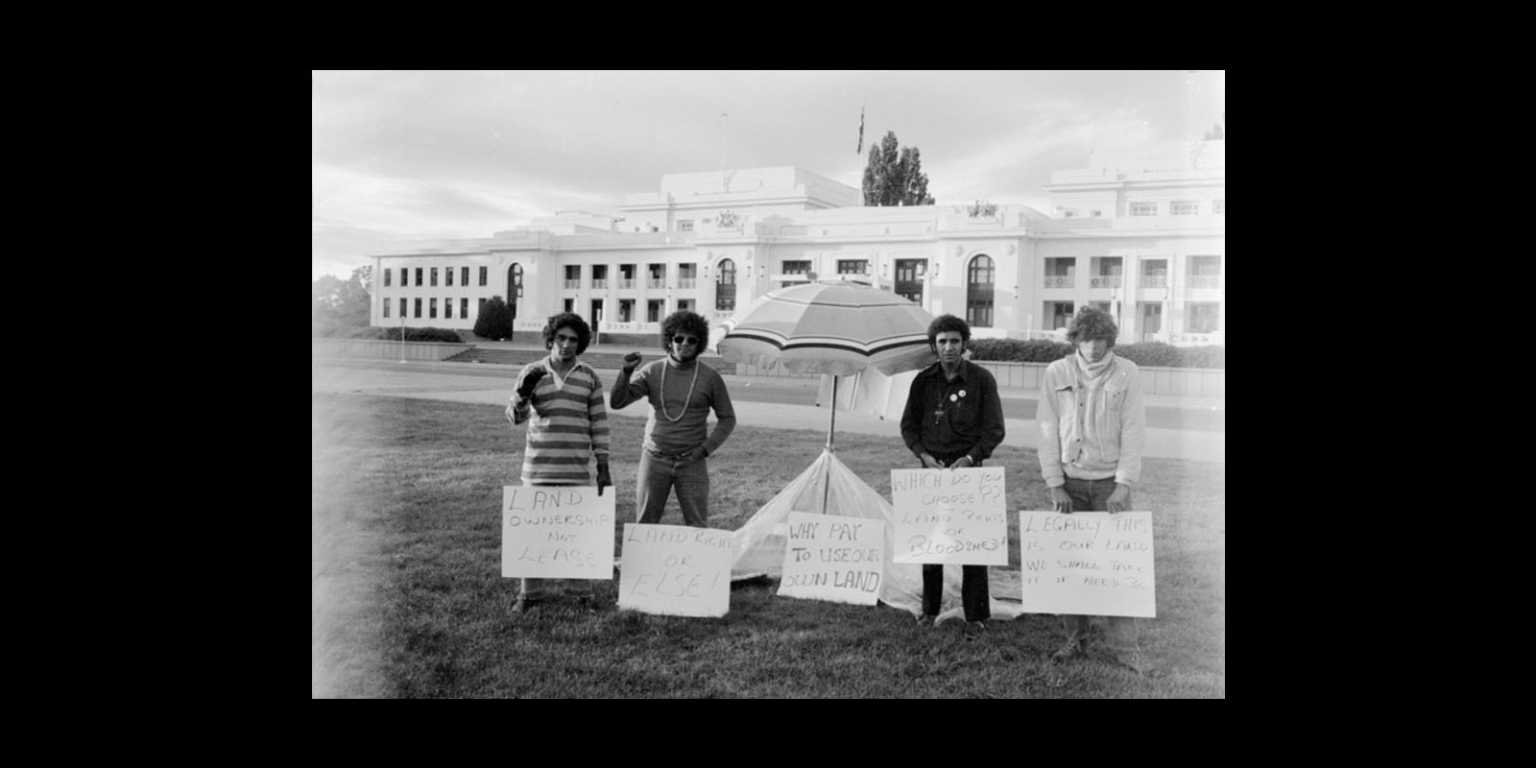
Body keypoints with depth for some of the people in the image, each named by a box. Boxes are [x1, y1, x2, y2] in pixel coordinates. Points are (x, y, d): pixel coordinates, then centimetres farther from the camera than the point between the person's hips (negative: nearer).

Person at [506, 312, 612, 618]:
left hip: (576, 469, 0)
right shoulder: (532, 372, 4)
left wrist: (604, 468, 2)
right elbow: (515, 416, 2)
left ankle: (582, 591, 14)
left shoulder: (589, 377, 4)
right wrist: (523, 391, -18)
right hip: (538, 466, 0)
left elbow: (599, 424, 6)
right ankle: (530, 593, 14)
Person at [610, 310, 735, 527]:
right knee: (645, 523, 5)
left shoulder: (710, 377, -1)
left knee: (697, 526, -2)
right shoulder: (652, 371, 2)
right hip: (654, 459, 1)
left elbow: (727, 419, 6)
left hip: (692, 462, -1)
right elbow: (616, 402, -3)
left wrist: (705, 449, -6)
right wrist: (626, 372, -19)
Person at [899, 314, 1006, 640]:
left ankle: (976, 616, 11)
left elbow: (995, 429, -3)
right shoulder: (924, 380, 4)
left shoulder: (981, 379, -4)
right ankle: (929, 610, 22)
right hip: (932, 467, 3)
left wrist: (969, 458, -15)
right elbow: (908, 425, 10)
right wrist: (924, 454, -6)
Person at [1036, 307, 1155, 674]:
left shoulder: (1127, 373, -2)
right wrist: (1055, 486, -4)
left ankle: (1124, 646, 6)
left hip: (1111, 482, -1)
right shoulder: (1056, 373, 0)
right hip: (1070, 482, 1)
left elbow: (1132, 432, -4)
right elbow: (1048, 431, 0)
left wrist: (1123, 486, -11)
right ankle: (1075, 640, 15)